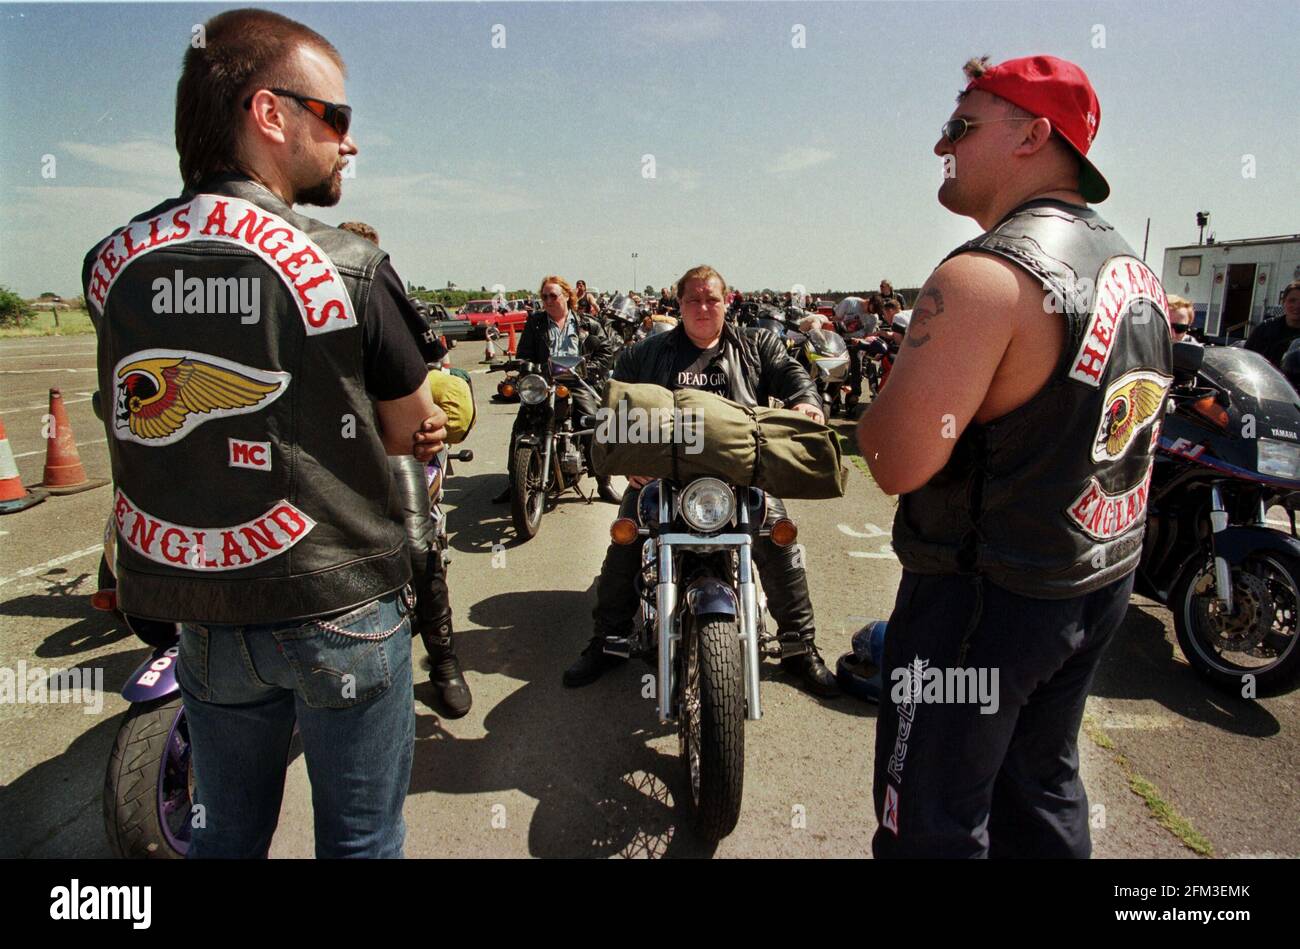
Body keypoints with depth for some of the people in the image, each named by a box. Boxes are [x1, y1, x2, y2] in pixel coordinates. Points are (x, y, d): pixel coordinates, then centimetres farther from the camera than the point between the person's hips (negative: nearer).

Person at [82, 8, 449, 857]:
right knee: (360, 839, 16)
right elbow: (413, 432, -7)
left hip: (200, 613, 5)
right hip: (342, 611, -4)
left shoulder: (110, 264, -2)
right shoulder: (350, 267, -16)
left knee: (227, 833, 25)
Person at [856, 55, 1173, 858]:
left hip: (986, 596, -9)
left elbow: (897, 461, -27)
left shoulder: (985, 276, -22)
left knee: (935, 822, 8)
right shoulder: (1137, 270, 7)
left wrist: (874, 410, -8)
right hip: (1105, 582, 9)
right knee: (1043, 789, 25)